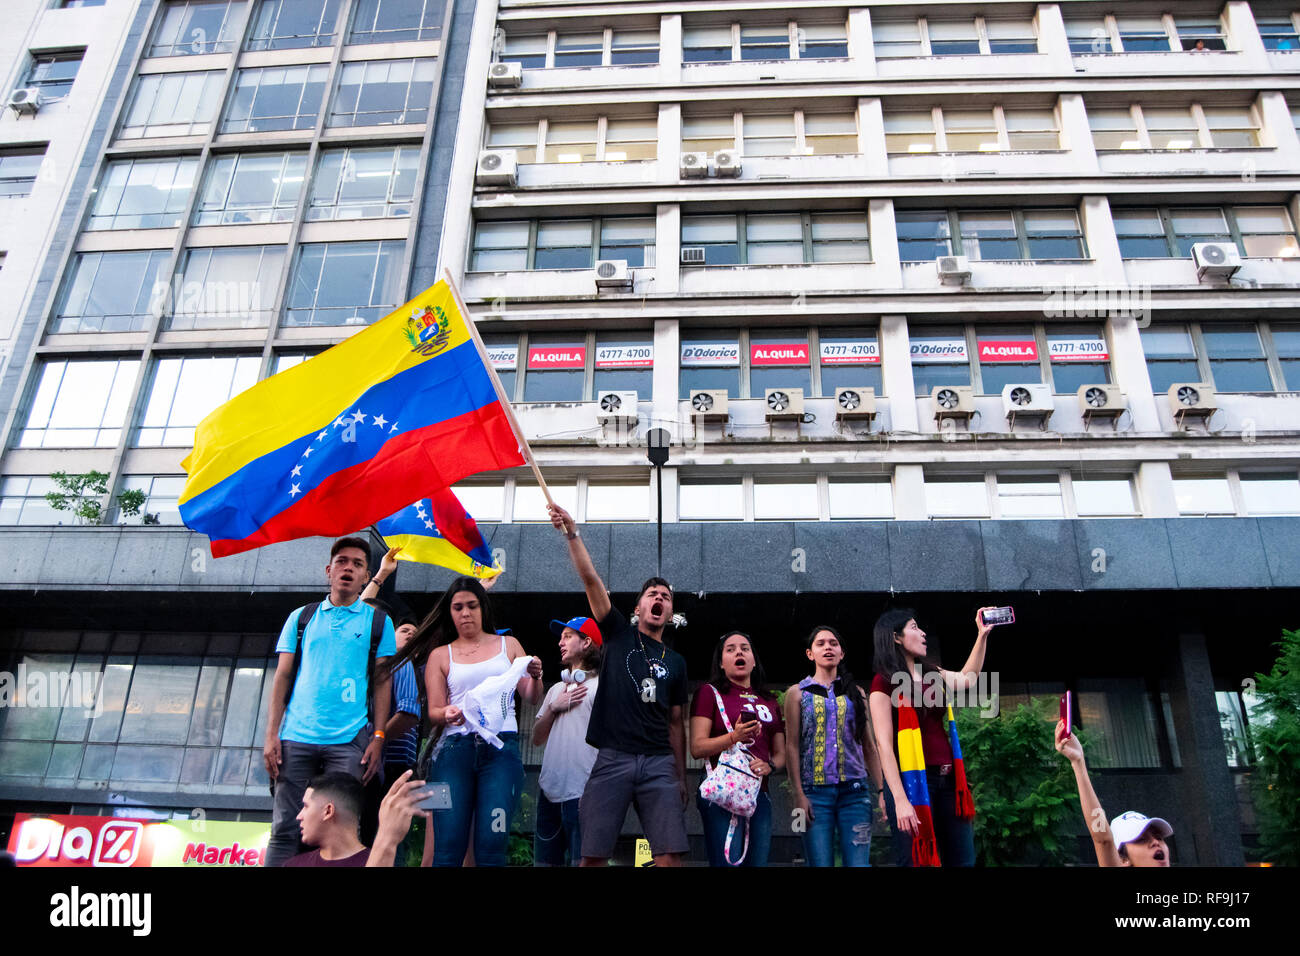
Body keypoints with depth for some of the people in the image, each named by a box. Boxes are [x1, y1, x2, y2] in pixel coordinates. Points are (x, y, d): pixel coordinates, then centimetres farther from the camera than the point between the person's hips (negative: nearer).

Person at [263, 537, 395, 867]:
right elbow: (282, 678, 10)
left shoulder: (378, 622, 10)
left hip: (349, 742, -1)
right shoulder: (301, 617, 14)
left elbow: (382, 682, 5)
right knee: (285, 829, 0)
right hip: (295, 739, 1)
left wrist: (378, 738, -5)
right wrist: (272, 735, 0)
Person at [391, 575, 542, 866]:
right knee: (449, 845, -7)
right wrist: (448, 714, -14)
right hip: (456, 747, 0)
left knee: (491, 846, -9)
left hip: (502, 747, 0)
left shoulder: (508, 645, 16)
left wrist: (535, 677, -9)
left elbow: (532, 698, 13)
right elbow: (434, 711, 9)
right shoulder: (440, 655, 15)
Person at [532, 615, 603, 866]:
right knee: (544, 860, 11)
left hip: (581, 792, -7)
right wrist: (553, 708, 2)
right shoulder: (556, 690, 21)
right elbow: (537, 739, 18)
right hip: (549, 790, 7)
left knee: (581, 860, -6)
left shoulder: (600, 685, -1)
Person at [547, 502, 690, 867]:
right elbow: (590, 579, 0)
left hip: (660, 762, 2)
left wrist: (681, 777, 11)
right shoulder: (619, 634, 12)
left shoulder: (676, 662, 18)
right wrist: (572, 533, -9)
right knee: (593, 853, -4)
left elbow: (676, 723, 17)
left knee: (670, 854, -8)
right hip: (613, 757, -2)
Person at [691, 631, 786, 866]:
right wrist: (734, 737, -19)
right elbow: (697, 748, -5)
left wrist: (769, 765, -2)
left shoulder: (769, 701, 20)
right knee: (727, 862, -11)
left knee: (757, 861, 2)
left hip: (759, 795, 5)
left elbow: (781, 753, 21)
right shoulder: (710, 692, 4)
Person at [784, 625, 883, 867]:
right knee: (820, 863, -2)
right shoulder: (798, 693, 8)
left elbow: (868, 745, 13)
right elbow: (792, 746, 2)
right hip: (815, 791, -1)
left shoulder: (855, 693, 14)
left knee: (859, 863, -5)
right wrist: (799, 794, -7)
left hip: (854, 790, 2)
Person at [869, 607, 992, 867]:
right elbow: (884, 744, -14)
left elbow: (968, 678, 30)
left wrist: (982, 635, 25)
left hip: (947, 779, 7)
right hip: (912, 781, -7)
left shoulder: (931, 674, 12)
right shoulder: (884, 682, -8)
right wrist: (900, 800, -21)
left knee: (963, 859, 9)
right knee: (918, 860, -1)